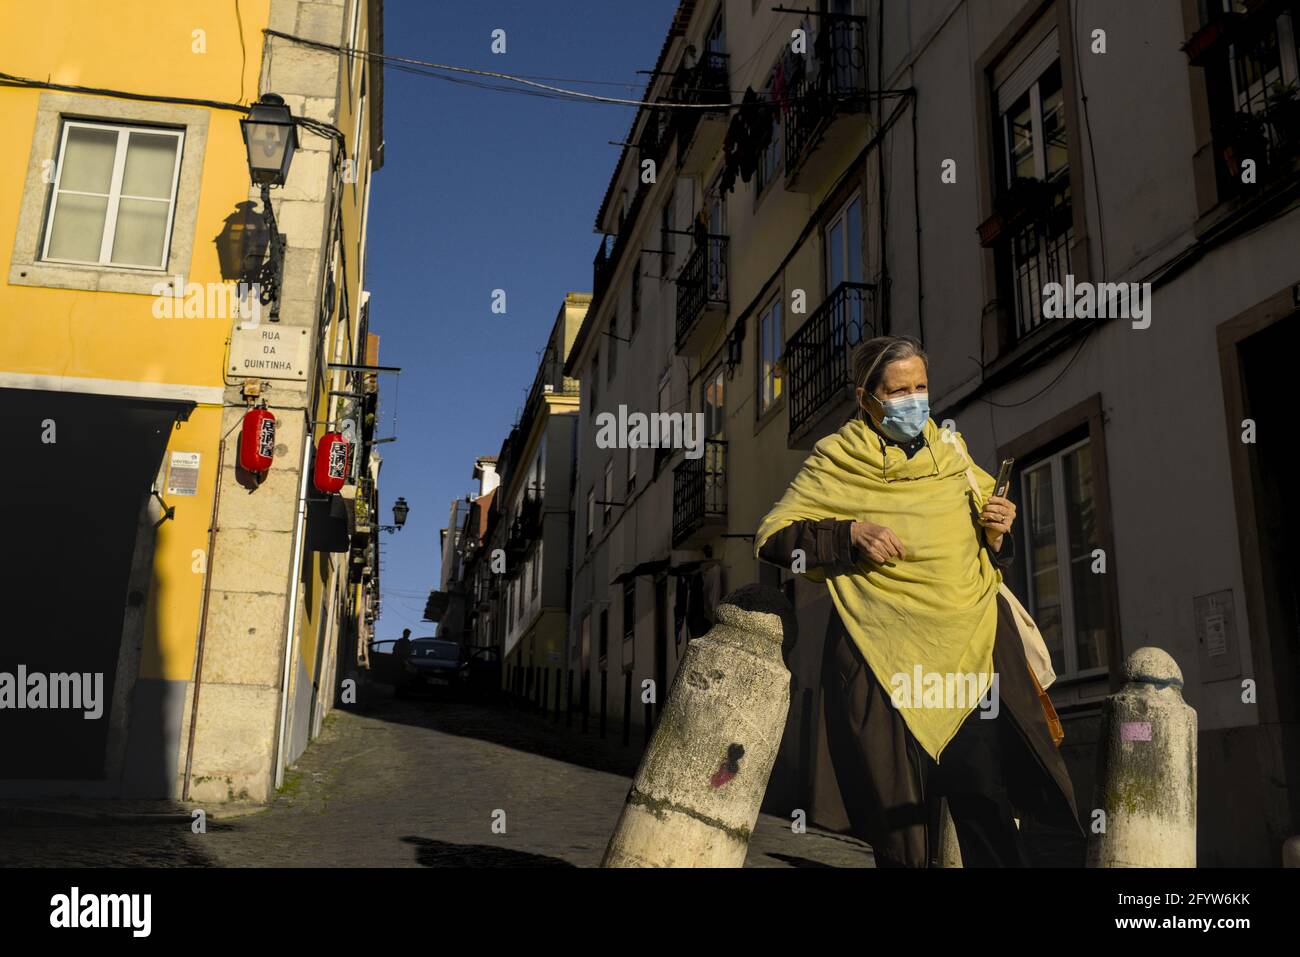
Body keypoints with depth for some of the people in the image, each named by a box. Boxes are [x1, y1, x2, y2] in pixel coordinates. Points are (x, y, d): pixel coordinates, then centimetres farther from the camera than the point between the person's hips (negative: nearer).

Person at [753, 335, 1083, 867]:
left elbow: (993, 552, 25)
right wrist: (851, 535, -13)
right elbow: (772, 538, -1)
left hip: (970, 649, 3)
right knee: (902, 821, 1)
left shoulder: (951, 452, 16)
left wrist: (998, 532, 1)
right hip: (885, 658, -2)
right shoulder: (836, 462, 5)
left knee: (988, 809, -7)